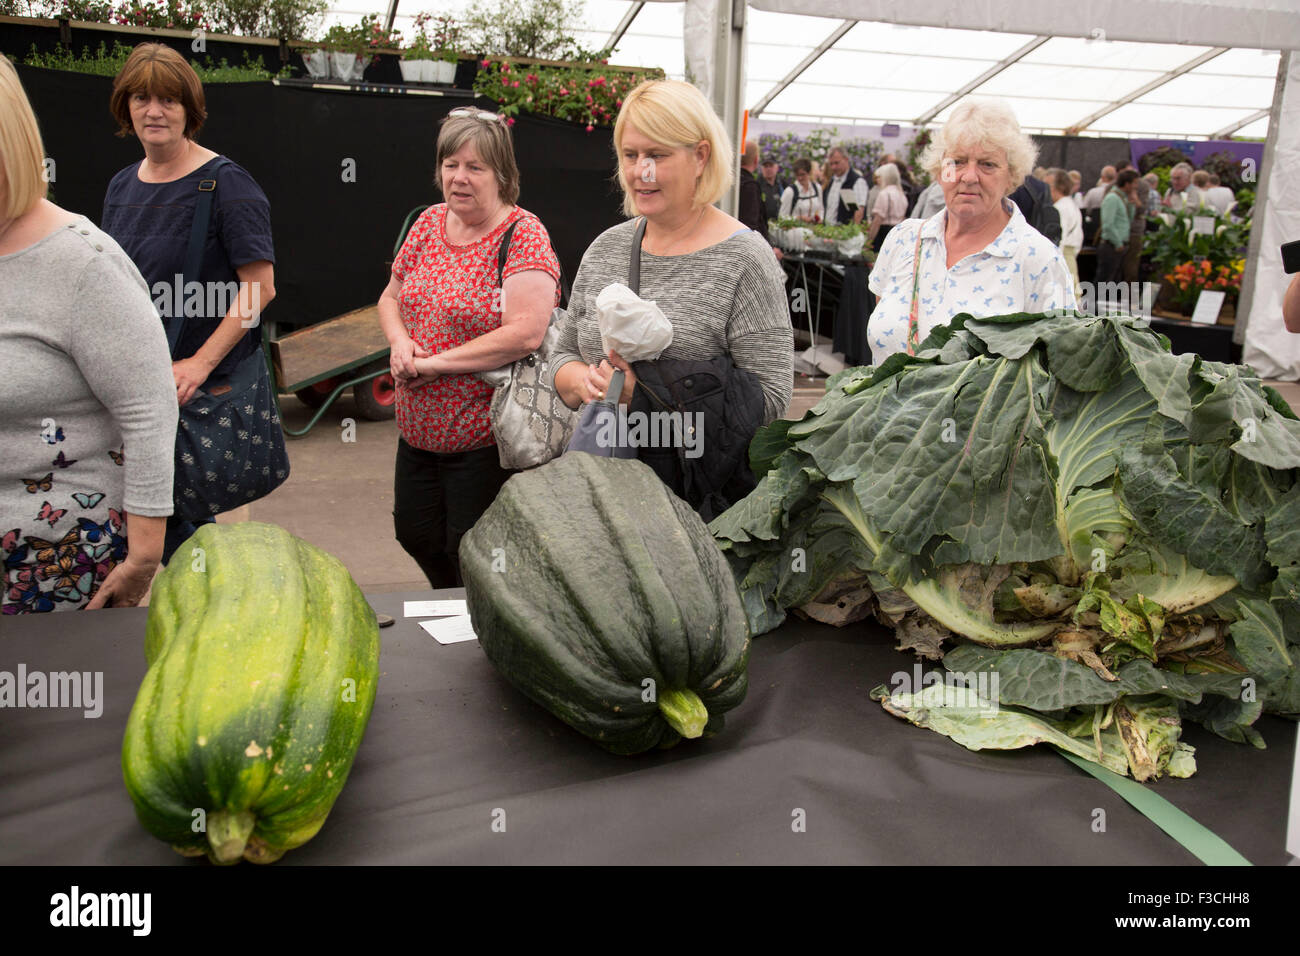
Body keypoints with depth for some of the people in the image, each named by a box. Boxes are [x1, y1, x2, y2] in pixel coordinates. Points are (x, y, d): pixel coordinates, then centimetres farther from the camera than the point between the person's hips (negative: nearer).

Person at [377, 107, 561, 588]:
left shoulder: (523, 234, -14)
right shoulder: (429, 223, 6)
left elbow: (525, 332, -25)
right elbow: (390, 298, 16)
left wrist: (435, 362, -20)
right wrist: (399, 342, -7)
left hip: (485, 438, -7)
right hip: (417, 428, 8)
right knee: (414, 533, 20)